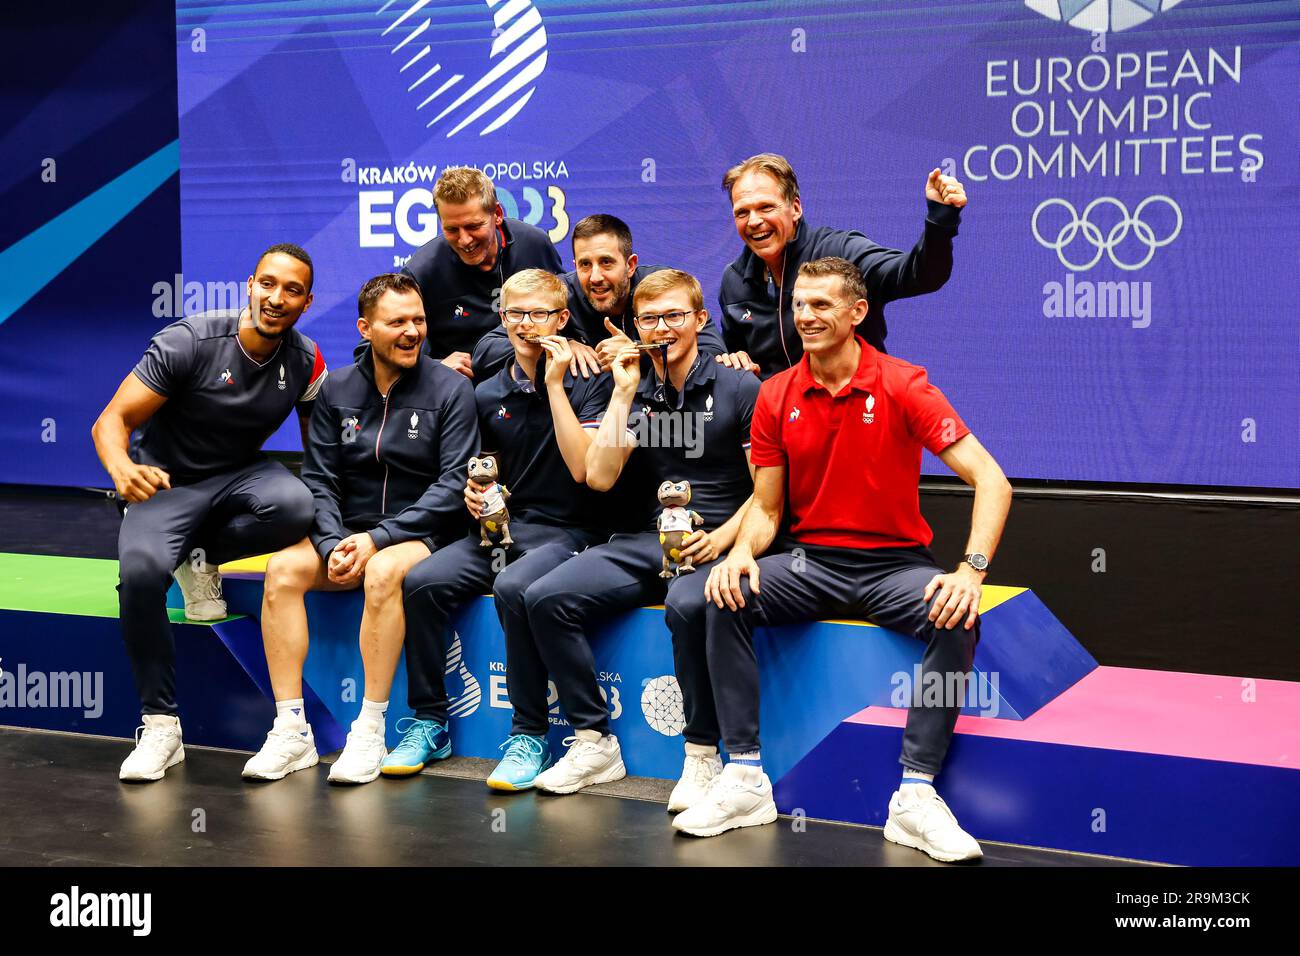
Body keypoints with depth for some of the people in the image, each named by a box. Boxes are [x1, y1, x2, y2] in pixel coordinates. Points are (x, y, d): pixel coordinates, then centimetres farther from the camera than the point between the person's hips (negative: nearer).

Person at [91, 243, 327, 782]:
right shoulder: (189, 342, -18)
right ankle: (160, 725, -19)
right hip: (167, 483, -3)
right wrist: (122, 468, -41)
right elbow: (111, 421, -17)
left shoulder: (305, 361, -6)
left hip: (239, 475, 3)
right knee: (140, 569, -35)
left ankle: (202, 558, -2)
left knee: (295, 506, -34)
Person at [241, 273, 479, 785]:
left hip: (420, 533, -4)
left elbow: (453, 484, -11)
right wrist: (334, 545, -14)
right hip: (346, 534, 4)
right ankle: (291, 732, -21)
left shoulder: (451, 389, -4)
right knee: (284, 567, -24)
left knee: (383, 571, -36)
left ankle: (370, 733, -28)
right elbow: (319, 480, 5)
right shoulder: (337, 391, 8)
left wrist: (377, 539, -18)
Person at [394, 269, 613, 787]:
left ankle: (529, 734, -22)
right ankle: (428, 721, -6)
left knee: (514, 587, -36)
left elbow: (583, 467, -16)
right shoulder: (489, 394, 12)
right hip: (499, 525, 5)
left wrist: (554, 384, -14)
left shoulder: (588, 382, -3)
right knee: (422, 581, -21)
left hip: (561, 531, -5)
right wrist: (476, 491, 0)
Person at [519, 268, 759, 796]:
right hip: (648, 540, 5)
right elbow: (599, 476, 1)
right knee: (545, 598, -15)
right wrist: (624, 393, -1)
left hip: (714, 541, -5)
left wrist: (722, 537, -19)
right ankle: (594, 741, -6)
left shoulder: (738, 388, 1)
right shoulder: (637, 394, 15)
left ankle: (700, 755, -21)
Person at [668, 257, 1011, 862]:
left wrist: (972, 569, -29)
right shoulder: (776, 396, 3)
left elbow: (990, 480, -14)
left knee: (957, 620, -35)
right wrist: (742, 553, -16)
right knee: (699, 604, -22)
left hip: (894, 564, -3)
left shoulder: (902, 386, -8)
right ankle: (745, 778, -16)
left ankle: (915, 797, -27)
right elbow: (767, 508, 8)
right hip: (809, 560, 3)